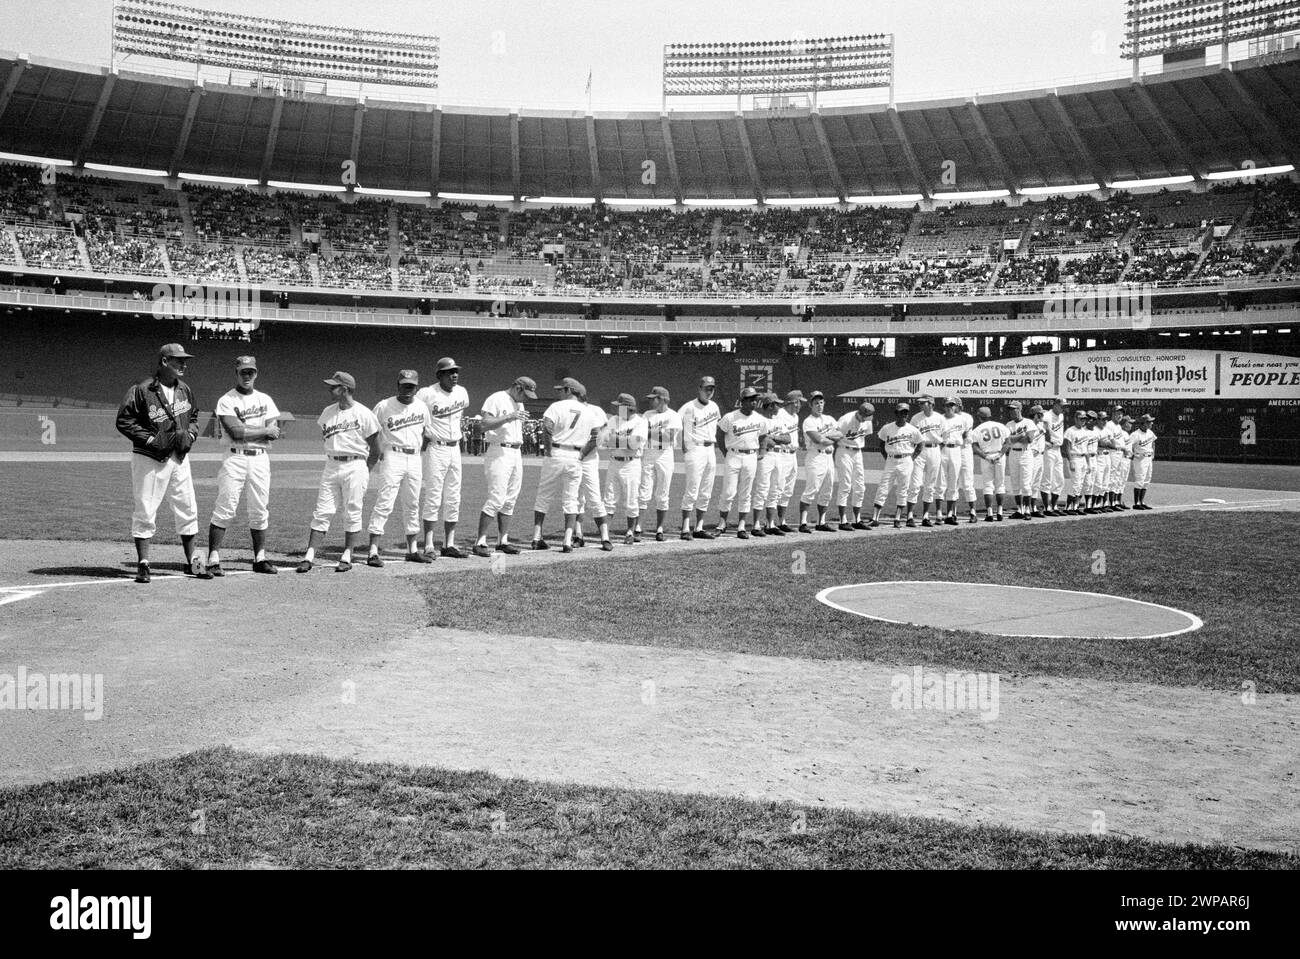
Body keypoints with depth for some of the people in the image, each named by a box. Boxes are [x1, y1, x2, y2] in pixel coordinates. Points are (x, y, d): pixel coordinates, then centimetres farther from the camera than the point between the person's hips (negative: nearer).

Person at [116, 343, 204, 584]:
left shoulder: (185, 390, 9)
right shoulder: (141, 390, -11)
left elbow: (193, 416, 23)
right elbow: (124, 421, -11)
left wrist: (190, 434, 4)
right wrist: (151, 439, -17)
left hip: (179, 458, 6)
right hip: (149, 458, -6)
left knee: (188, 510, 9)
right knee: (145, 512, -2)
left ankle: (192, 562, 20)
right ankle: (143, 564, 7)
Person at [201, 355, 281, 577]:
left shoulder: (265, 400, 13)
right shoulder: (226, 401, 0)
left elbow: (274, 433, 1)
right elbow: (235, 433, -14)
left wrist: (245, 430, -9)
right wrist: (264, 431, -6)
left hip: (261, 459, 4)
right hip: (235, 459, -4)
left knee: (259, 511, 8)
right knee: (224, 510, -8)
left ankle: (260, 559, 16)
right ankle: (213, 561, -8)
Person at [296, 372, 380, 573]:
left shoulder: (364, 414, -6)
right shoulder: (328, 412, 10)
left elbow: (375, 450, -1)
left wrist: (364, 473, 0)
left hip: (355, 467, -5)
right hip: (331, 466, 5)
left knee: (352, 514, 1)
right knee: (322, 512, 1)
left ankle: (347, 557, 9)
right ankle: (309, 556, -1)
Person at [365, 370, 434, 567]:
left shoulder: (422, 407, 8)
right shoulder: (384, 406, -6)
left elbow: (428, 433, 21)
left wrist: (422, 451, 12)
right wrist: (379, 453, -9)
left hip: (415, 459, 5)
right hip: (393, 456, -5)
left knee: (413, 505, 12)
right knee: (384, 504, -10)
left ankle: (413, 550, 22)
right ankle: (373, 552, -11)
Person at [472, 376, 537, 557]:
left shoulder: (519, 404, 18)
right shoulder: (496, 399, -9)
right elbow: (485, 424, -21)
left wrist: (525, 424, 6)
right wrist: (509, 417, -28)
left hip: (517, 453, 9)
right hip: (499, 452, -9)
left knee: (510, 500, 8)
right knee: (496, 499, -13)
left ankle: (503, 540, 14)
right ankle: (480, 542, -10)